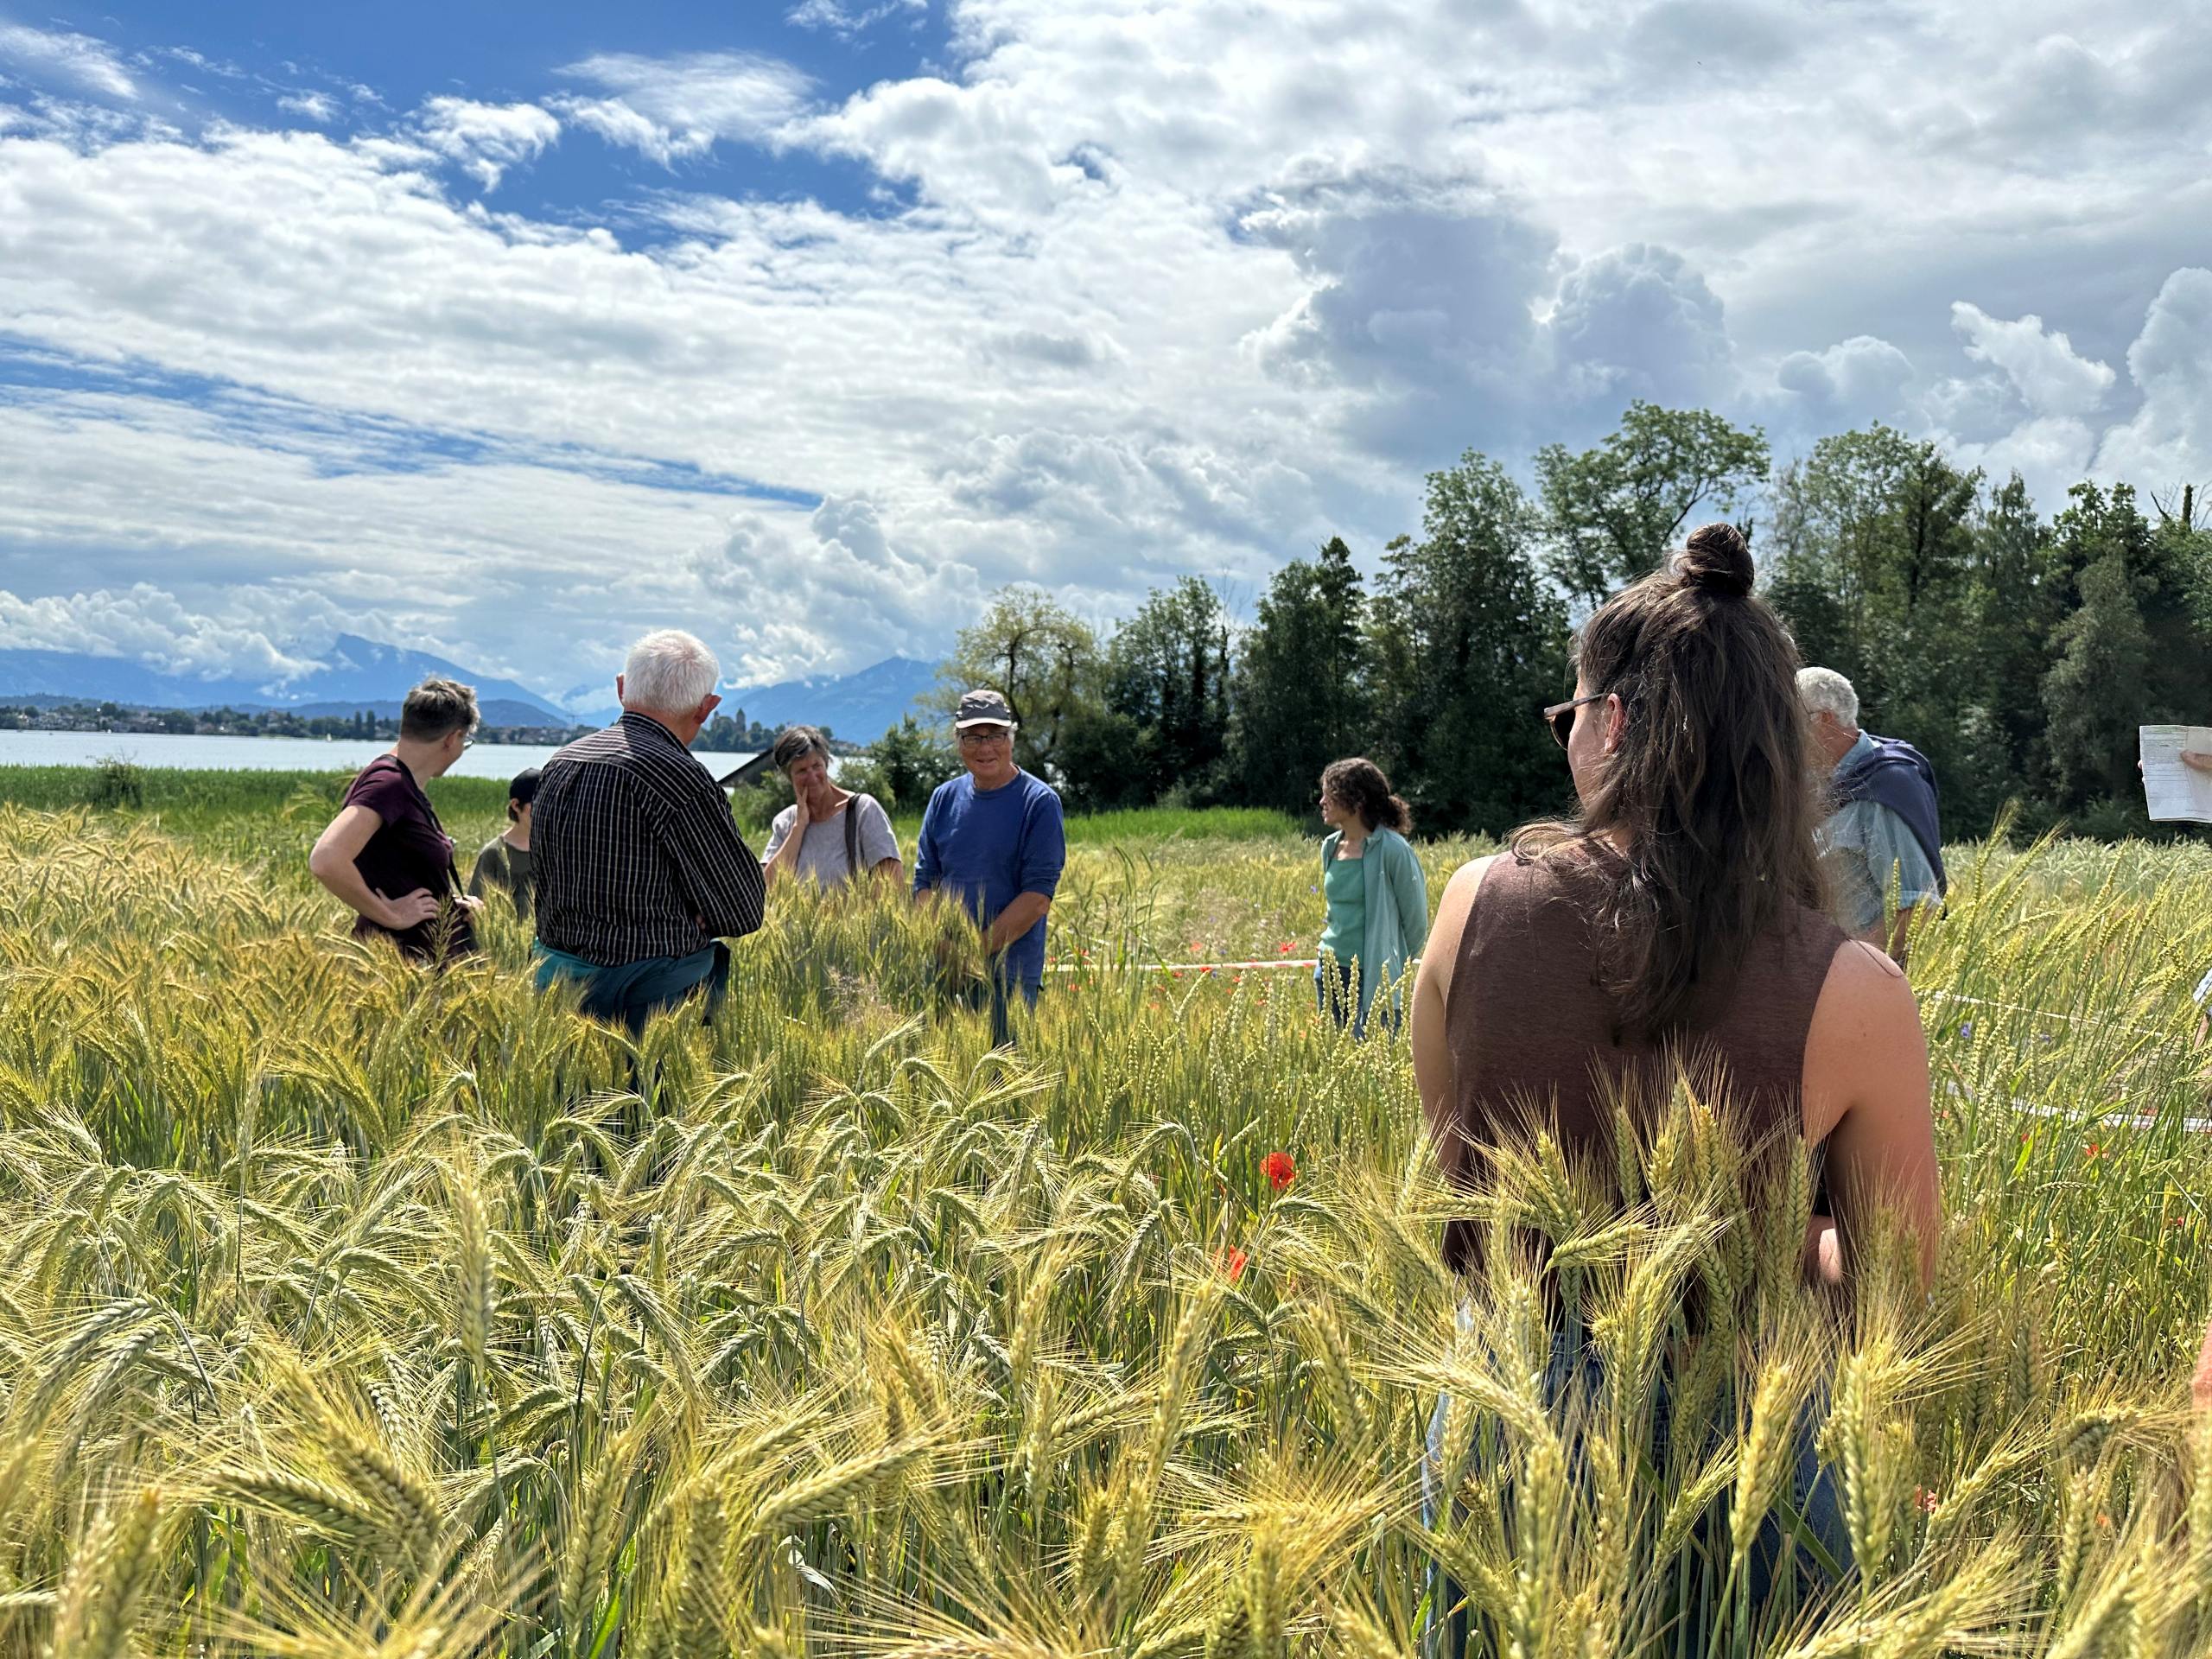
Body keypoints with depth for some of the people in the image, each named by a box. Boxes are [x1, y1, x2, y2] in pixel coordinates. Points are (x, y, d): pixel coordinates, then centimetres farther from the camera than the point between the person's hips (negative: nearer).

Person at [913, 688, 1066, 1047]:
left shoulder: (1039, 803, -4)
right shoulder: (944, 798, 11)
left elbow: (1038, 896, -11)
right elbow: (924, 880, 11)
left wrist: (981, 947, -16)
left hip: (1010, 973, -4)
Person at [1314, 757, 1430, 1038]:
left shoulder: (1392, 849, -12)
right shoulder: (1331, 847, 7)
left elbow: (1416, 919, -5)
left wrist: (1394, 964, 5)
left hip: (1375, 976, -7)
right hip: (1330, 970, 7)